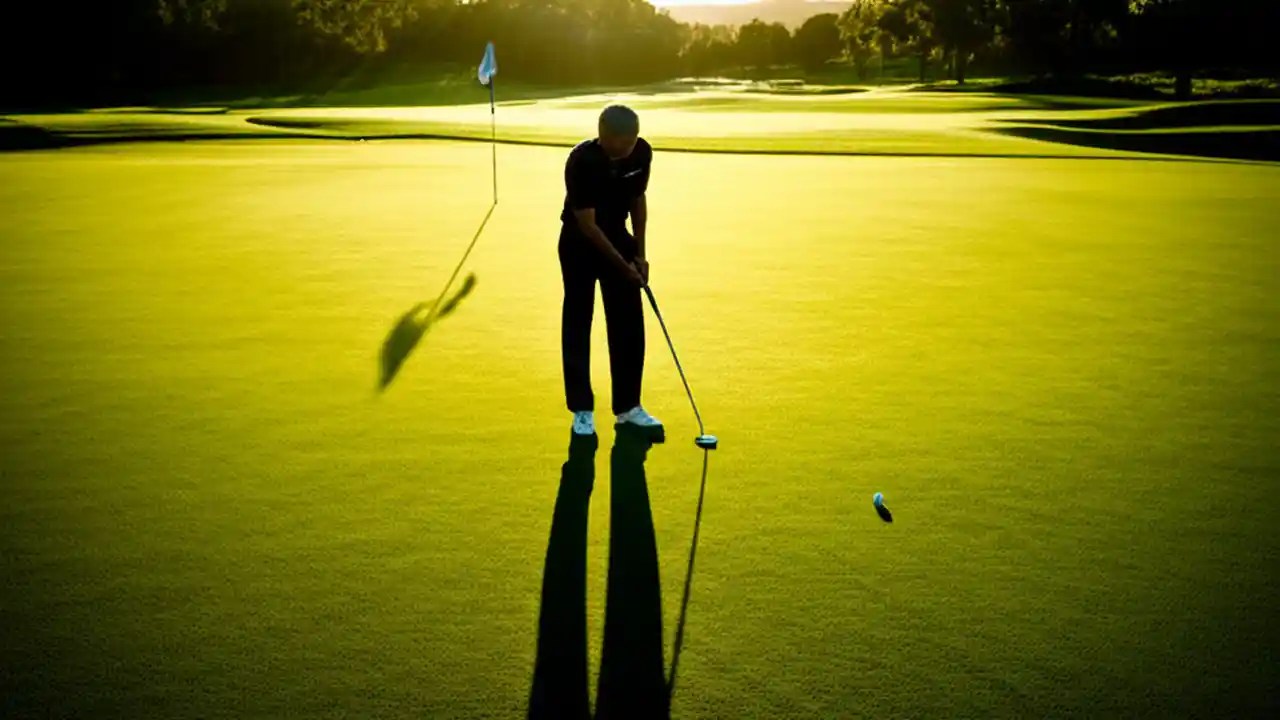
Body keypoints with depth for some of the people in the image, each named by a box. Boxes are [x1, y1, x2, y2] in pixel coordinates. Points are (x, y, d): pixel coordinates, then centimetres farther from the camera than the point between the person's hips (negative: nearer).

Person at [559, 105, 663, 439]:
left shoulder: (642, 152, -14)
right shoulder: (581, 161, -29)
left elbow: (638, 199, 2)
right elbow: (587, 224, -25)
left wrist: (639, 253, -1)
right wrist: (622, 265, -23)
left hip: (618, 237, 5)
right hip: (579, 243, -4)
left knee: (630, 324, 2)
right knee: (577, 323, -2)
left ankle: (628, 405, 11)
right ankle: (582, 410, 8)